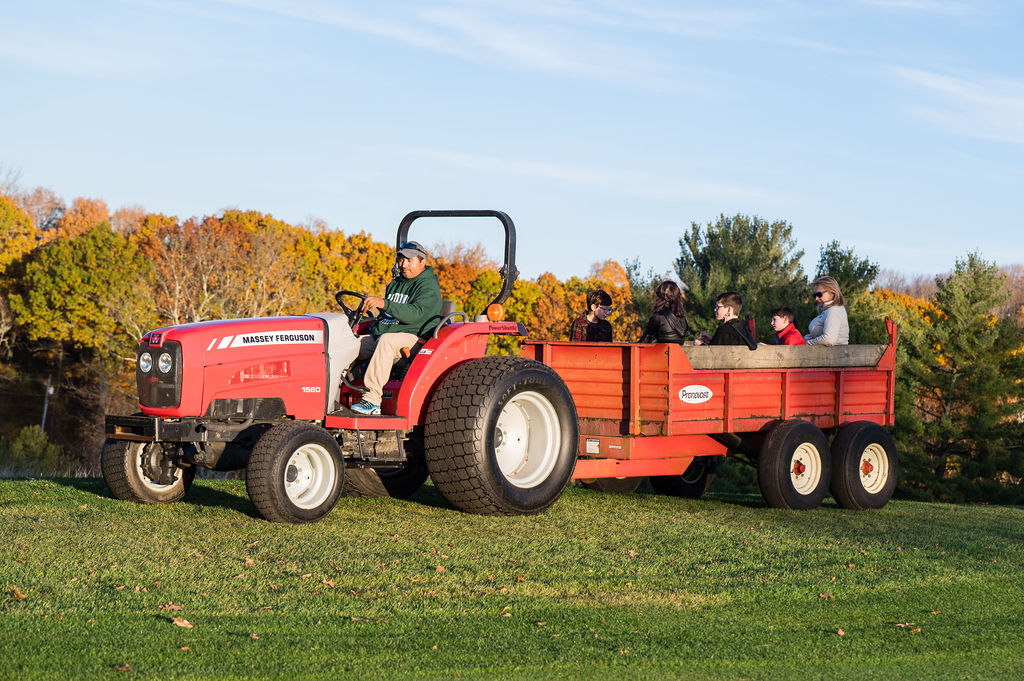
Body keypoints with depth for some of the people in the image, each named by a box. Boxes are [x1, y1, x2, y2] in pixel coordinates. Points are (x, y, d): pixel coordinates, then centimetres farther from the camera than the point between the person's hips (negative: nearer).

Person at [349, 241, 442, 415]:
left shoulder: (429, 287, -5)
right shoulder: (395, 284, 22)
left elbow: (416, 313, -23)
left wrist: (385, 304, -33)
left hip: (413, 337, -8)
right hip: (380, 336, 8)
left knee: (386, 340, -39)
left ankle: (372, 399, -45)